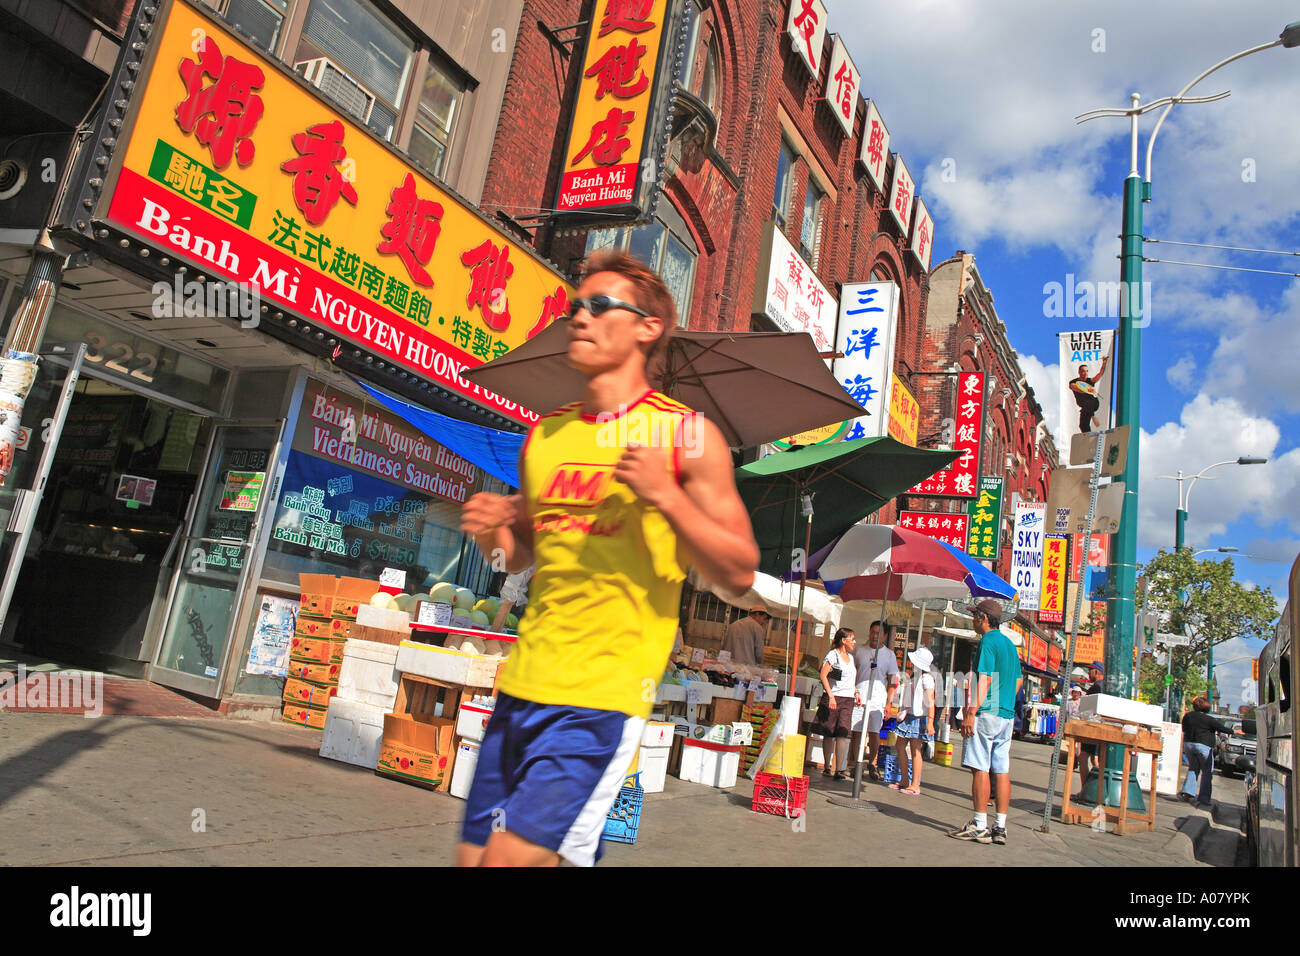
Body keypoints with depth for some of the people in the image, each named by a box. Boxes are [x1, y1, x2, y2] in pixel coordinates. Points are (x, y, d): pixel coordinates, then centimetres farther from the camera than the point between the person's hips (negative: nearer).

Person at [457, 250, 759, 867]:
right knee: (473, 854, 12)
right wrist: (490, 531, 1)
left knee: (513, 857, -10)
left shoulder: (685, 433, -4)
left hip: (604, 694, -6)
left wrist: (665, 497, -18)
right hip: (523, 683, 6)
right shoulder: (544, 435, 11)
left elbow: (738, 575, -6)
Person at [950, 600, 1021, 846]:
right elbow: (1018, 680, 22)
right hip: (1007, 715, 9)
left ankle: (980, 826, -5)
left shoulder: (987, 642, -10)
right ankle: (1000, 828, 10)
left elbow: (985, 679, -18)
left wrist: (971, 712, -20)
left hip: (987, 714, -9)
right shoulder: (1009, 643, 16)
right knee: (1002, 770, 7)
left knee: (980, 768, -6)